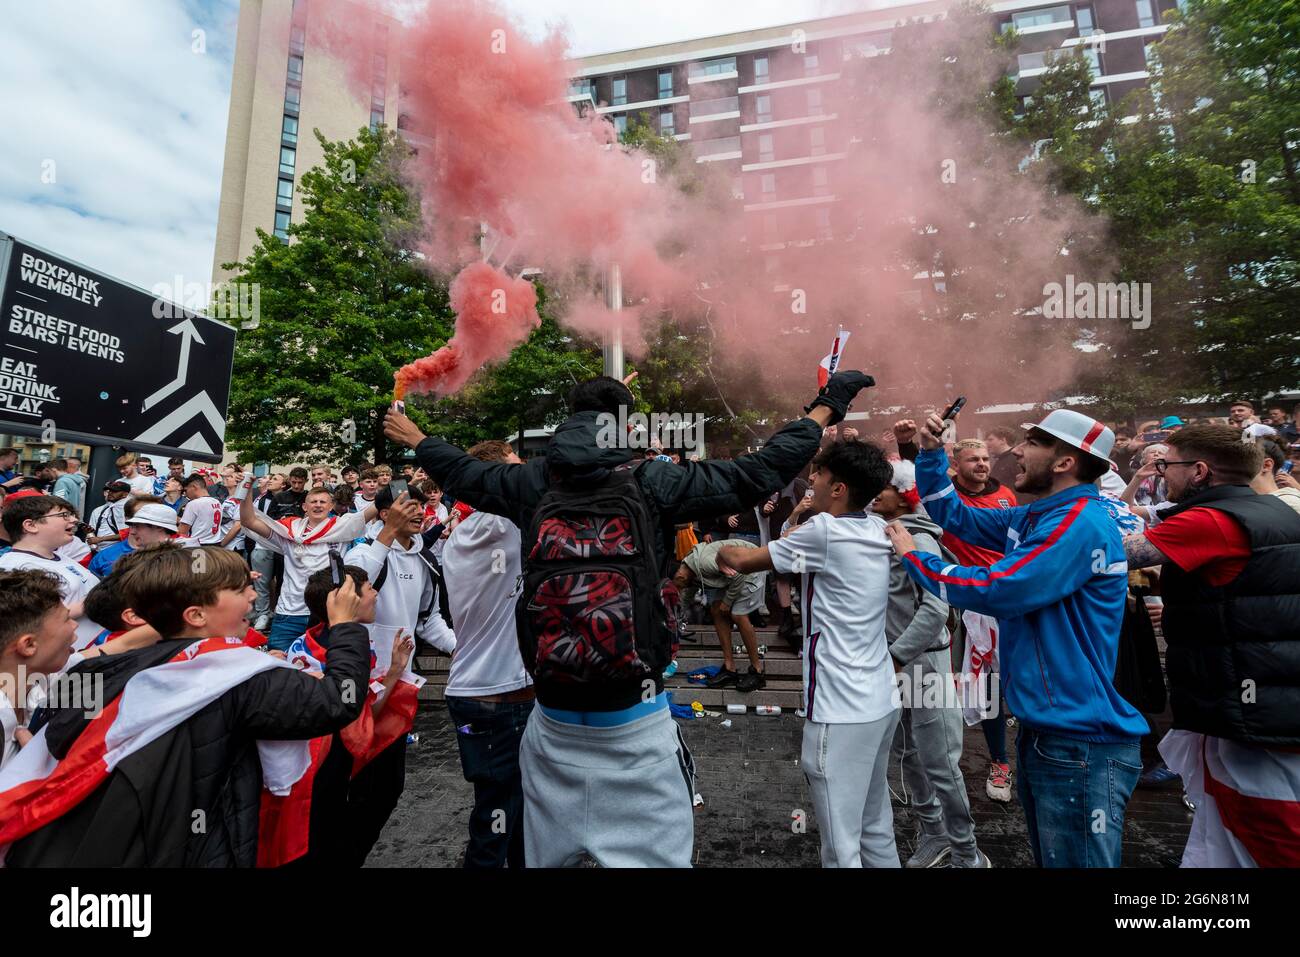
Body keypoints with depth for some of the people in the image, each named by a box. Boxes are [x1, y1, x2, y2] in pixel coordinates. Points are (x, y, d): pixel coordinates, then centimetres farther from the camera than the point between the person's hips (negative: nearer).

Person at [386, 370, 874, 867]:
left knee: (548, 856, 24)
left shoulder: (534, 482, 0)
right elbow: (759, 472, -7)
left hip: (553, 720, 4)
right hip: (634, 723, -3)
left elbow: (460, 471, 17)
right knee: (655, 856, 13)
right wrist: (825, 407, 6)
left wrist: (414, 437, 37)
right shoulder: (654, 482, -10)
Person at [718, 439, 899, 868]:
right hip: (881, 701, 9)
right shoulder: (877, 529, 5)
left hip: (842, 710, -8)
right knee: (877, 831, 21)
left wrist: (720, 551, 13)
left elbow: (744, 561, -5)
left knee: (842, 846, 3)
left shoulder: (824, 532, -16)